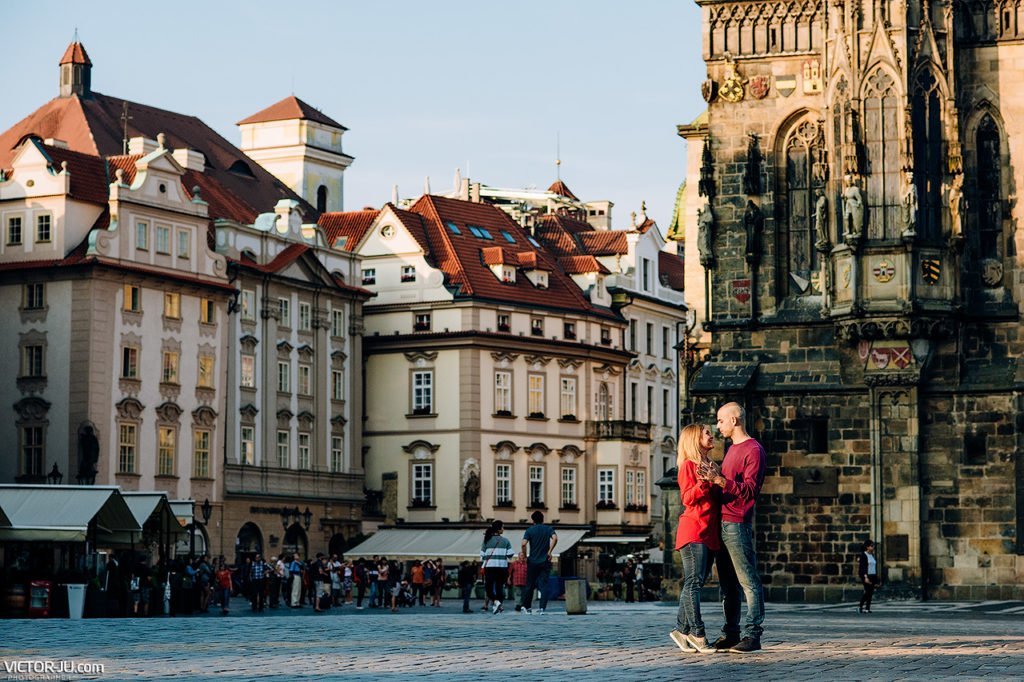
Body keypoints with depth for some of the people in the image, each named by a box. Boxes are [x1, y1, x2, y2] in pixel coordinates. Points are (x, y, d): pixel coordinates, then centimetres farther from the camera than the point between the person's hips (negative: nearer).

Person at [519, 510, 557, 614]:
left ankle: (525, 606, 11)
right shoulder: (549, 529, 4)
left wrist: (525, 556, -1)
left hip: (533, 562, 0)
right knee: (544, 585, 0)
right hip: (545, 562, 0)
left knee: (530, 585, 11)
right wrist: (549, 552, -10)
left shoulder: (530, 530, 1)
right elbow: (555, 538, -16)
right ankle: (542, 608, -9)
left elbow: (524, 544, -13)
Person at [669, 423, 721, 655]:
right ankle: (697, 633, -13)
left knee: (694, 583, 6)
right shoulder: (688, 465, -3)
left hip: (710, 532, 8)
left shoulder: (711, 467, 20)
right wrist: (702, 482, -26)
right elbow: (687, 498, -12)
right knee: (694, 581, -11)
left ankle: (682, 630, 9)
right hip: (693, 531, -8)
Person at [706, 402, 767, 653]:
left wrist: (720, 480, -26)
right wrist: (711, 480, 14)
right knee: (727, 583, 9)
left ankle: (752, 635, -9)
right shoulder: (731, 449, 22)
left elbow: (749, 490, -17)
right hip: (721, 524, 10)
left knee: (748, 581, -8)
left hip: (738, 524, -10)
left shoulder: (754, 450, -7)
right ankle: (730, 634, 12)